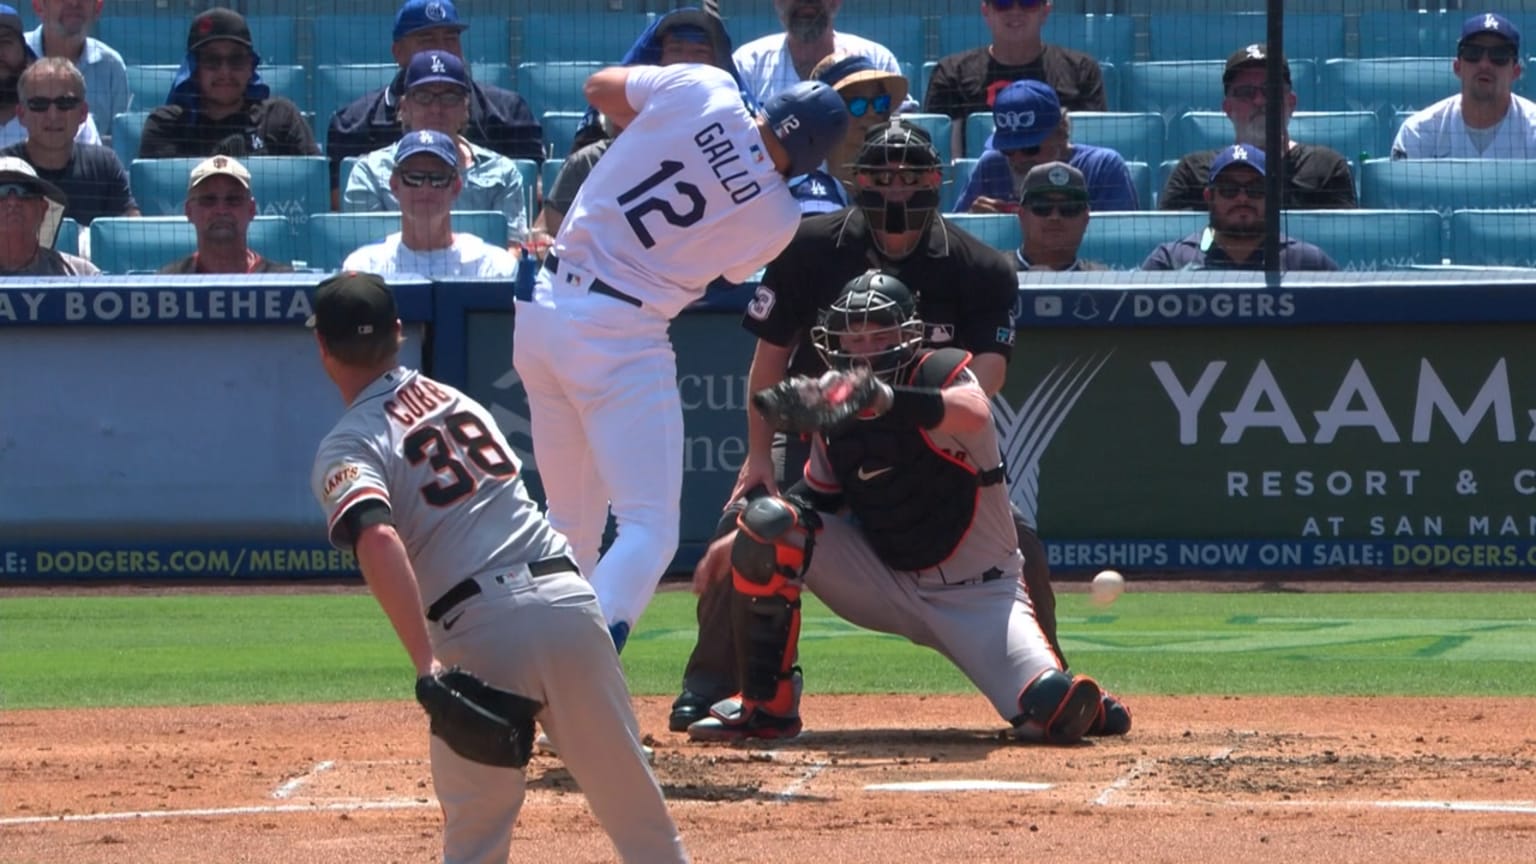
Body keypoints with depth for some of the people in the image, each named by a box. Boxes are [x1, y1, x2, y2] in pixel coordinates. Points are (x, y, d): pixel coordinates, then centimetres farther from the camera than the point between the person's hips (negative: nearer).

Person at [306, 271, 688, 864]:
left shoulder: (347, 449, 2)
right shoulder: (456, 400, 23)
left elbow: (378, 541, -16)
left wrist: (426, 663, -23)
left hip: (479, 630, -5)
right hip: (567, 594, 5)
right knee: (629, 791, 13)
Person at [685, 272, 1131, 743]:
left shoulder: (941, 372, -17)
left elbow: (973, 414, -42)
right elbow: (820, 494, 14)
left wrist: (889, 399, -60)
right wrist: (740, 539, -2)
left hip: (977, 596, -4)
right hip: (882, 583, 4)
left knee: (1056, 710, -26)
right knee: (769, 523, -18)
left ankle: (1088, 706, 16)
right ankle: (766, 706, -9)